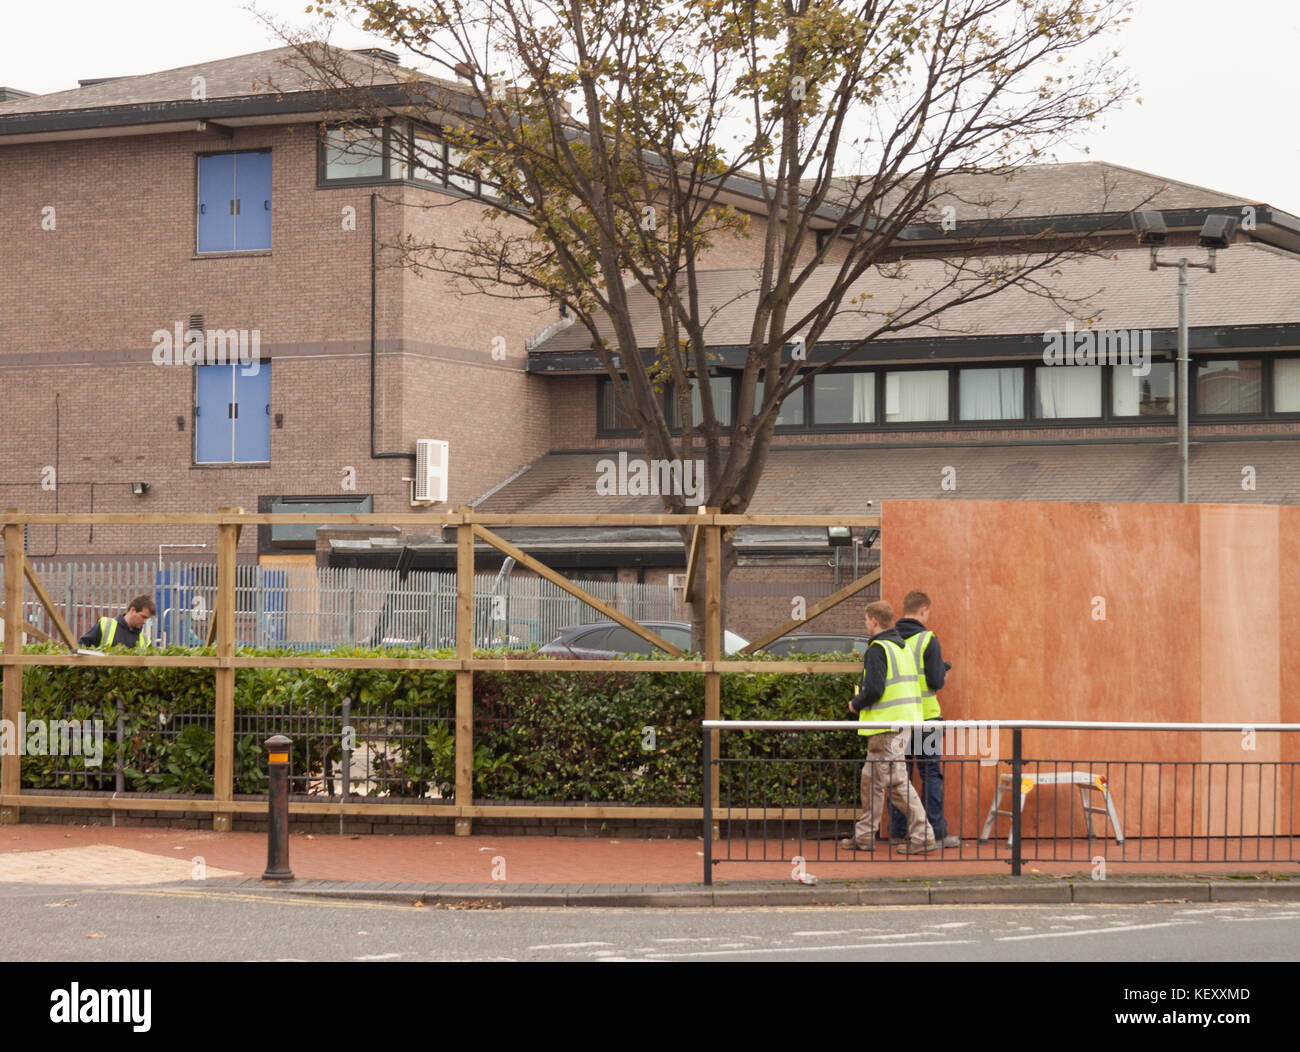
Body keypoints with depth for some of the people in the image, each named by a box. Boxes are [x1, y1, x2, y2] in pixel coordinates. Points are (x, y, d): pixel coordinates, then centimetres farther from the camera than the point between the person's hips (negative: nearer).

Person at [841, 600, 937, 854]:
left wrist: (856, 704, -3)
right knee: (871, 780, 14)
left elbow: (874, 689, -23)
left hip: (885, 726, -10)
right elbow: (912, 686, 18)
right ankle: (864, 836, 16)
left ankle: (923, 836, -4)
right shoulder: (903, 647, 15)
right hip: (904, 721, 10)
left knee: (896, 782, -5)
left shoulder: (877, 650, -14)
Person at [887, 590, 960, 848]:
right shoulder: (928, 640, -10)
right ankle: (936, 832, 1)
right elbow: (936, 682, -12)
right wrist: (943, 670, 10)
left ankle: (897, 830, 12)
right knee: (931, 775, 2)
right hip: (925, 715, -4)